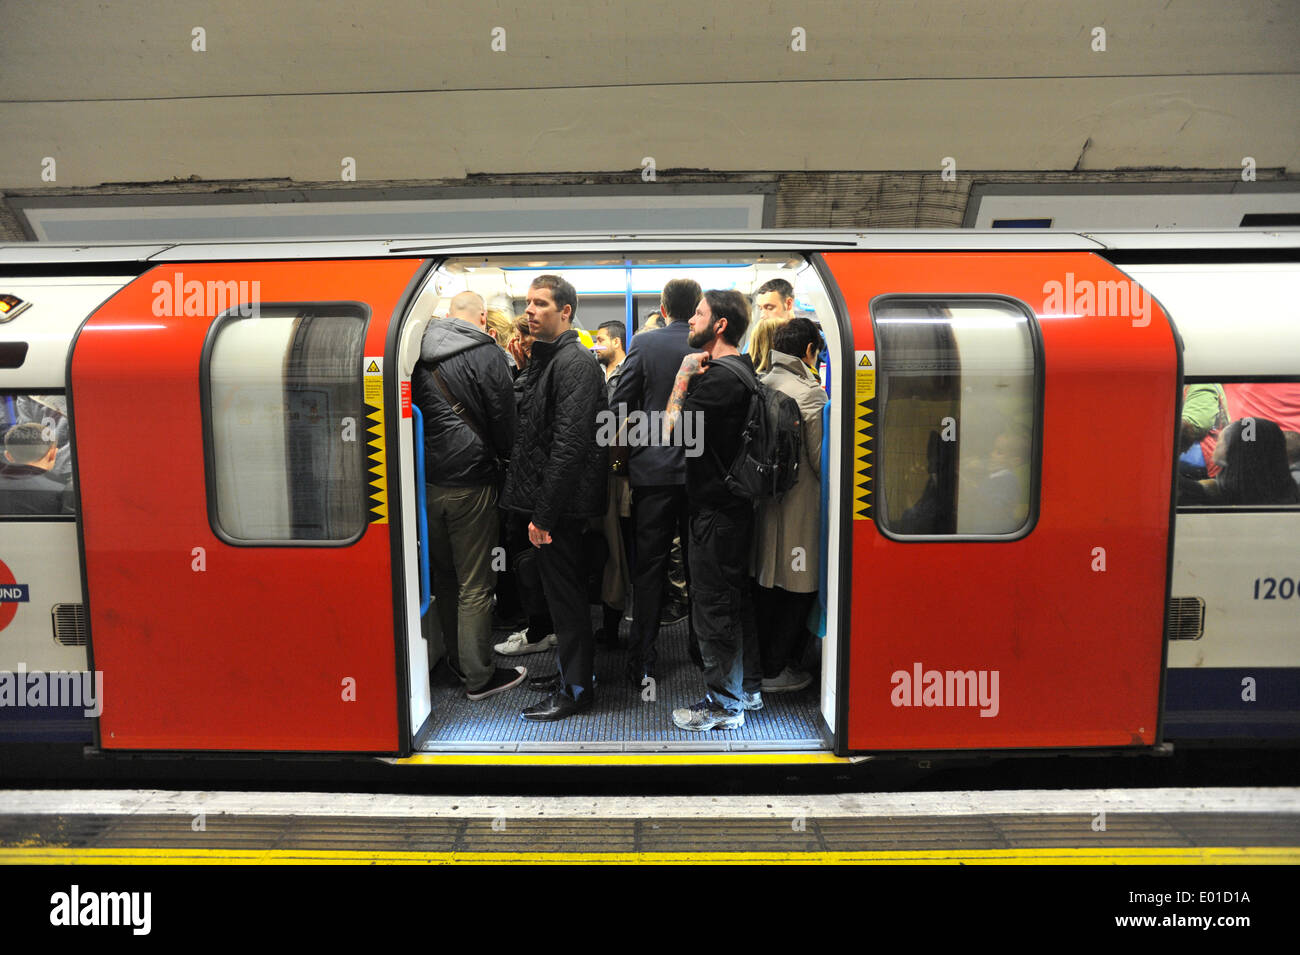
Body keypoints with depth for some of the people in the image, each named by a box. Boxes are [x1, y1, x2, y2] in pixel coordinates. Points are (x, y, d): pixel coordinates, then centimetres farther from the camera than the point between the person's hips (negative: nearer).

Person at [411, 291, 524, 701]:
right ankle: (478, 676, 9)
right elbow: (505, 420, -6)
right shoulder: (486, 353, -9)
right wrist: (502, 457, 12)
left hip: (427, 480, 6)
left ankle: (457, 657, 32)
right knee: (475, 585, 1)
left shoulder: (422, 355, 7)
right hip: (470, 482, -6)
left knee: (444, 576, 18)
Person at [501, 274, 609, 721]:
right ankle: (570, 671, 32)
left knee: (565, 595, 0)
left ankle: (576, 689, 12)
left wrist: (544, 514, -22)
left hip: (563, 504, -10)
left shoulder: (575, 363, -16)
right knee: (562, 591, 18)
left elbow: (570, 445, -23)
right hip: (548, 501, 10)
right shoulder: (543, 359, 16)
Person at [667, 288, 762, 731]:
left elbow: (671, 428, -20)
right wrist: (693, 377, 2)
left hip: (716, 512, -10)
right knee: (737, 599, 19)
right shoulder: (742, 369, 12)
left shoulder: (719, 378, -21)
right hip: (734, 505, 10)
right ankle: (748, 687, 33)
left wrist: (684, 375, -10)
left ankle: (724, 705, 13)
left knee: (713, 609, 1)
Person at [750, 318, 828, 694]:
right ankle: (774, 670, 13)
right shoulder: (810, 391, -14)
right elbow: (820, 458, -13)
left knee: (764, 584, 17)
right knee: (797, 588, 5)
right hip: (798, 505, -7)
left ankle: (760, 661, 28)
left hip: (762, 498, 7)